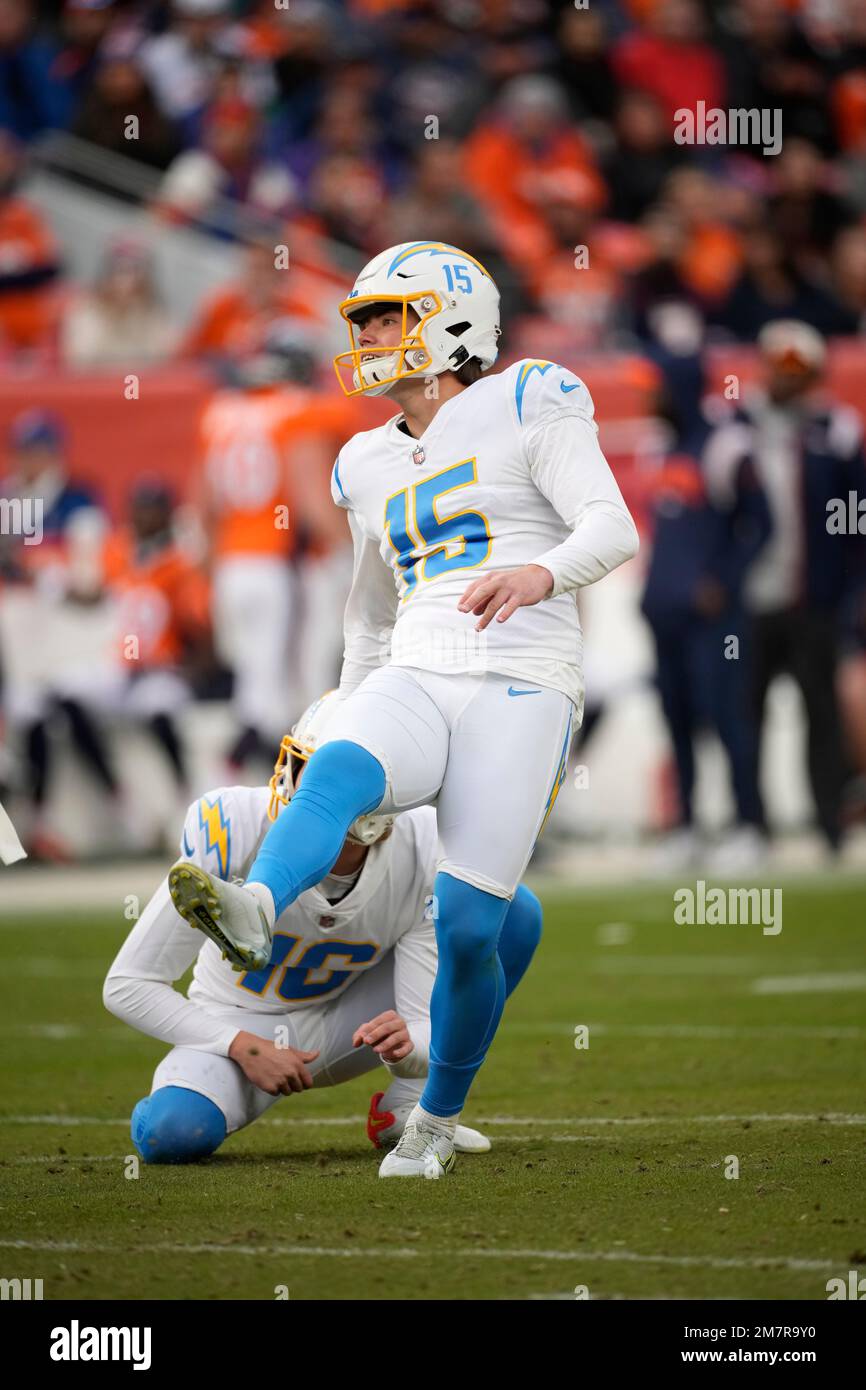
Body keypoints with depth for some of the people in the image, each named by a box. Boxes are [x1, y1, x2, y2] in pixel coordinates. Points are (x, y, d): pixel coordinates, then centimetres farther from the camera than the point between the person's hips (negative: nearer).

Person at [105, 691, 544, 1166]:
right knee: (171, 1136, -38)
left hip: (343, 1029, 4)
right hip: (239, 1030, -4)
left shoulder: (420, 856, -21)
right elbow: (127, 985, -21)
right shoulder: (237, 836, -29)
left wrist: (405, 1046, -43)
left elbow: (425, 1026, -18)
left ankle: (405, 1108, -4)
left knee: (514, 909, -14)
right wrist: (244, 1048, -28)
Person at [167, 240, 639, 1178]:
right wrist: (351, 724, 33)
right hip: (414, 685, 5)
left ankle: (438, 1118, 9)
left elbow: (612, 527, -8)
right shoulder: (372, 465, 24)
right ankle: (253, 911, -62)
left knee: (467, 926, -12)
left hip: (520, 689, -4)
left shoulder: (527, 405, 5)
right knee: (336, 774, -32)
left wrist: (541, 573, -28)